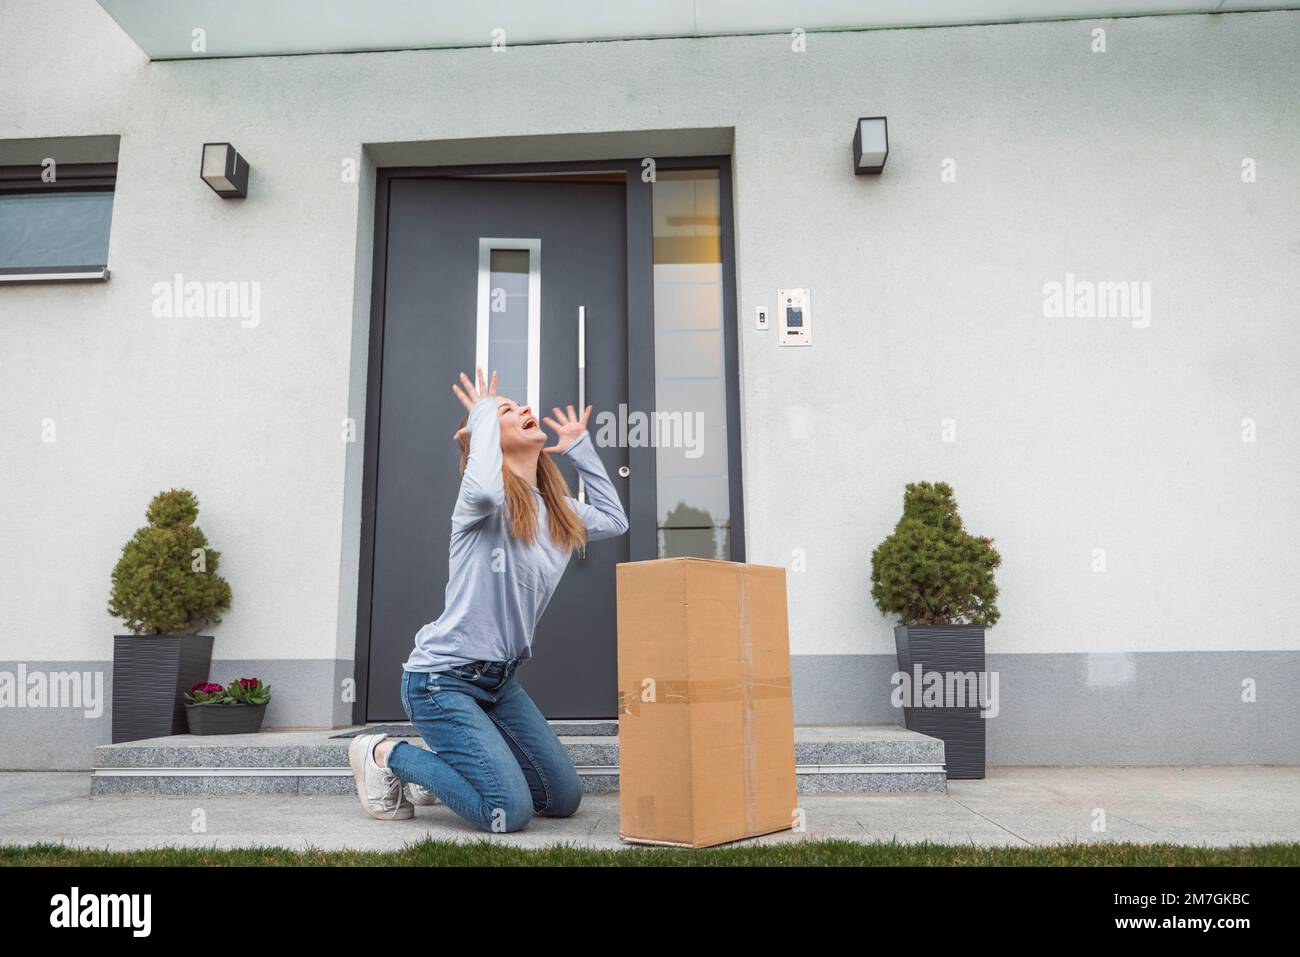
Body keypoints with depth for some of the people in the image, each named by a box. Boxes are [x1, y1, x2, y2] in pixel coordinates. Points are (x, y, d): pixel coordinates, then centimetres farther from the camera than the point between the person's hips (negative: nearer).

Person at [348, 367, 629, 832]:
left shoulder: (557, 511, 7)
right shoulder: (489, 501, -16)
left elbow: (613, 519, 20)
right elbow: (484, 490, -41)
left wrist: (580, 447, 17)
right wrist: (484, 414, -22)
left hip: (500, 679, 8)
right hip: (441, 677, -8)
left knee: (564, 799, 9)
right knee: (510, 811, -14)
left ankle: (443, 765, 25)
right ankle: (385, 756, 6)